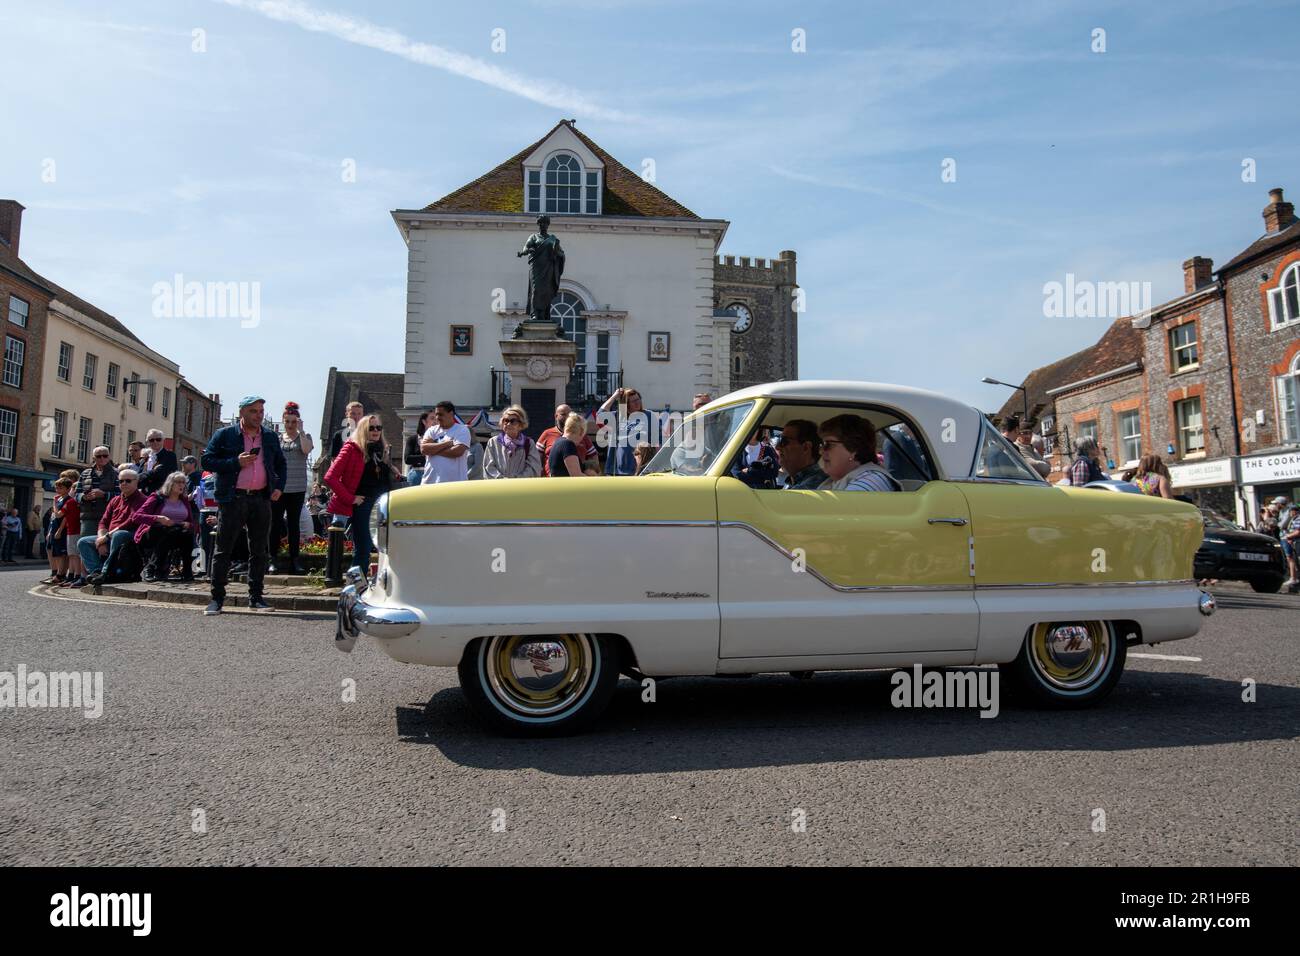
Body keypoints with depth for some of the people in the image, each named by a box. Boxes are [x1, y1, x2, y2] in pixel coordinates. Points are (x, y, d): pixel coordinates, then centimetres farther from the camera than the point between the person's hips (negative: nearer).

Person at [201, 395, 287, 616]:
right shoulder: (224, 435, 2)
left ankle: (256, 598, 16)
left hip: (261, 499, 4)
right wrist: (235, 462, -14)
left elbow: (280, 464, 21)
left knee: (259, 551, 7)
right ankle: (217, 599, 6)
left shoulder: (270, 437, 13)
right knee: (223, 549, -1)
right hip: (233, 499, -3)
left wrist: (279, 487, 6)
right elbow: (207, 461, -2)